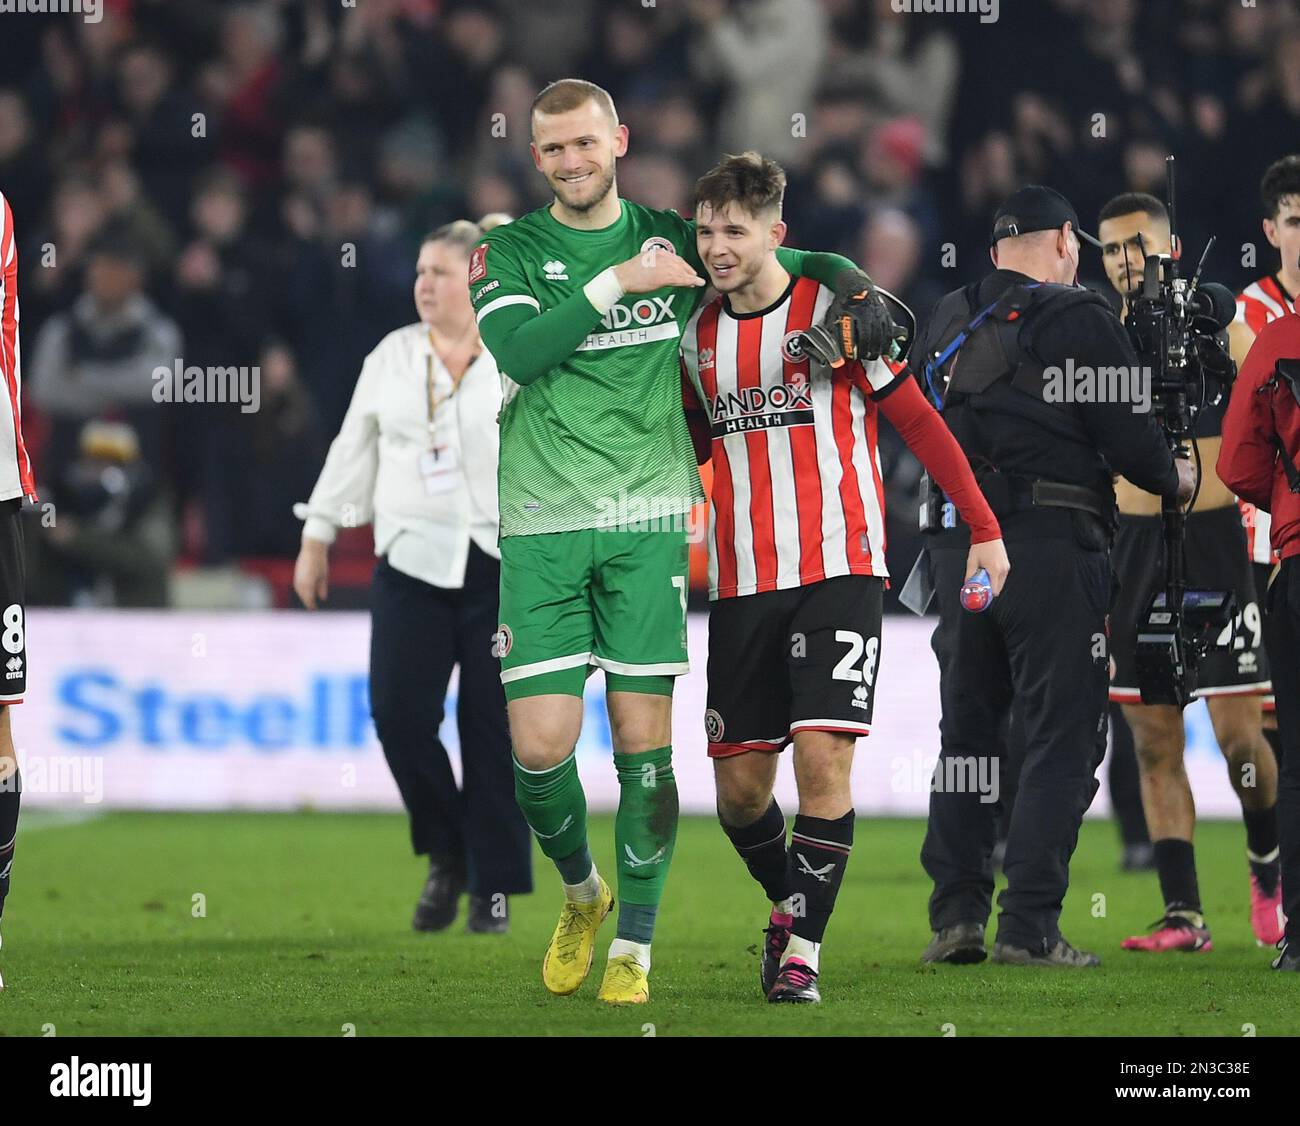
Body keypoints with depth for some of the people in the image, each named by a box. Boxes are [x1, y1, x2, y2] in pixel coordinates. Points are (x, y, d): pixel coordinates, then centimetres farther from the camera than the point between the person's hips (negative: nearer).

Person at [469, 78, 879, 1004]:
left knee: (643, 736, -4)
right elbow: (517, 350, -13)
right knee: (540, 742, -7)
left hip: (646, 520, 1)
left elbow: (788, 259, 21)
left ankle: (635, 944, 6)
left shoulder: (672, 241, 9)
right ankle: (581, 891, 21)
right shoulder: (510, 251, 5)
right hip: (542, 527, 0)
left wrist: (849, 282, 0)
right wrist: (618, 282, -14)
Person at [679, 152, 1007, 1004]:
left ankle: (804, 944, -5)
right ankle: (791, 897, 29)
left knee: (824, 757, -15)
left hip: (840, 570, -4)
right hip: (742, 582, 4)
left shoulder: (835, 310, -5)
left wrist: (984, 527, 0)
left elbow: (918, 421, 1)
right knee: (740, 784, 2)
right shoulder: (698, 335, 8)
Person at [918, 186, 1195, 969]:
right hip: (1053, 547, -6)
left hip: (958, 545, 6)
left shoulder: (946, 325, 13)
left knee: (965, 734, 14)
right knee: (1062, 740, -1)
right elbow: (1130, 438, -8)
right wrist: (1175, 479, 10)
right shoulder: (1081, 321, -7)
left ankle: (956, 917, 10)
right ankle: (1030, 927, -7)